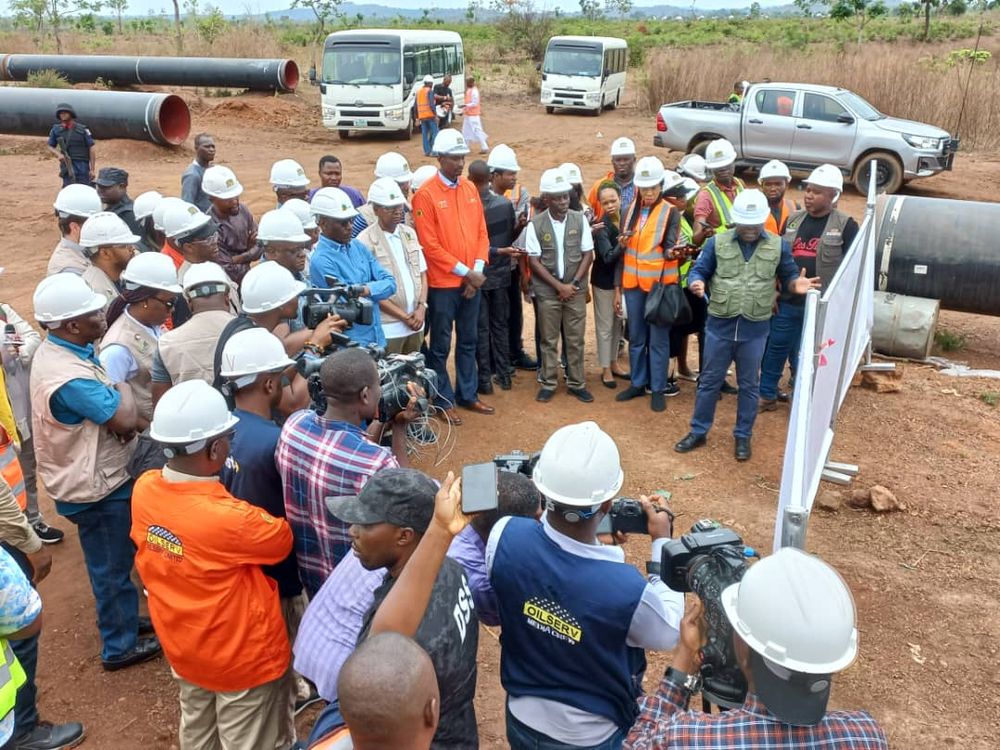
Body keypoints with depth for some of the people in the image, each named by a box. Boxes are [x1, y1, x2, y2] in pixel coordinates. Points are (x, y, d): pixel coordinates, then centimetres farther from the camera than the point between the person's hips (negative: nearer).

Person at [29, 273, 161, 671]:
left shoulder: (58, 350, 0)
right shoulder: (69, 376, -33)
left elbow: (109, 414, 11)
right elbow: (126, 418, -29)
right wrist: (123, 386, -10)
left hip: (92, 475, 9)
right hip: (96, 486, -9)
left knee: (111, 562, 26)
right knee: (112, 566, 9)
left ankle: (122, 621, 45)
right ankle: (120, 645, 27)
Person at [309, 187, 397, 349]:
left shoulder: (358, 247, 8)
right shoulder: (321, 260, -15)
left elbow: (390, 283, 3)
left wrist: (367, 290, -15)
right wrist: (376, 288, -2)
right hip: (349, 346, -7)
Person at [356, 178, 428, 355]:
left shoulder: (409, 233, 11)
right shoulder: (366, 241, -9)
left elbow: (422, 273, 13)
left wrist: (421, 307, -3)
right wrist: (404, 317, -10)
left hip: (415, 323, 6)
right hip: (388, 327, -6)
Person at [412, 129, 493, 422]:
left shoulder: (470, 188, 8)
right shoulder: (425, 195, -11)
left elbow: (481, 232, 9)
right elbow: (430, 246, -14)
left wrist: (478, 270, -4)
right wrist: (464, 271, -14)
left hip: (472, 282, 6)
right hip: (443, 284, -6)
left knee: (468, 341, 16)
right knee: (441, 346, 6)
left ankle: (468, 394, 29)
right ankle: (444, 401, 18)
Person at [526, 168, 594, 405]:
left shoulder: (579, 220, -2)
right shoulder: (536, 224, -7)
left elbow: (588, 254, 1)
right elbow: (534, 261, -7)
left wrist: (574, 284, -8)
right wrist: (559, 286, -11)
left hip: (575, 290, 2)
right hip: (547, 291, -1)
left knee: (575, 339, 8)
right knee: (549, 340, 7)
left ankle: (576, 383, 19)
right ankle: (548, 383, 19)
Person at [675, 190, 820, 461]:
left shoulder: (779, 246, 0)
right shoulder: (717, 242, -3)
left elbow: (788, 276, 7)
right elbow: (698, 270, -1)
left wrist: (796, 285, -16)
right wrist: (696, 284, -24)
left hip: (755, 329, 0)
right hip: (719, 325, 0)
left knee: (749, 385, 11)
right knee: (709, 381, 10)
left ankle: (743, 437, 26)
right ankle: (698, 432, 24)